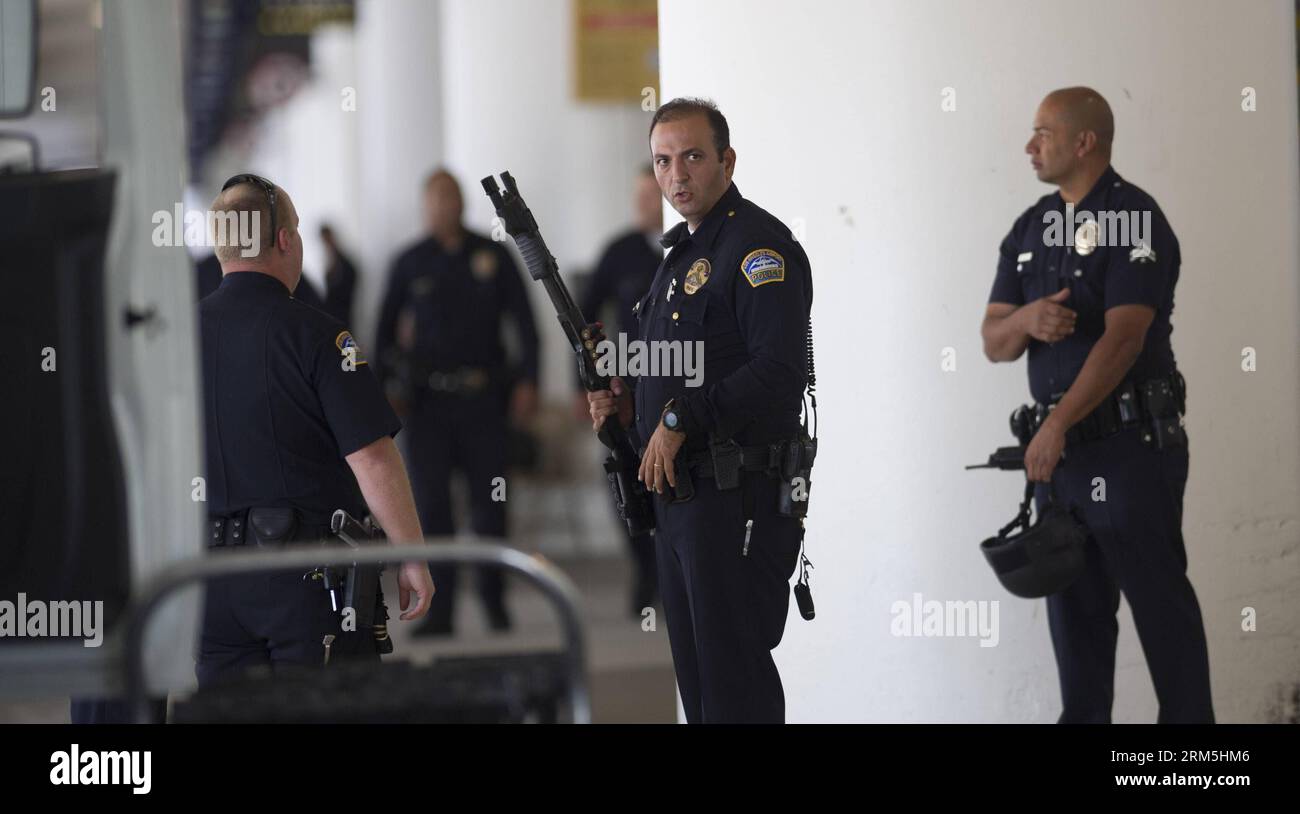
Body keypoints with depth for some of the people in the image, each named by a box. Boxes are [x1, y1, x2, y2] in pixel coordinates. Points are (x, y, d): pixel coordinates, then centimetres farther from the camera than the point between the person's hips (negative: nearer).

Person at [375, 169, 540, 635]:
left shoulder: (493, 256, 6)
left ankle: (494, 598, 16)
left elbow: (524, 322, 6)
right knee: (431, 504, -4)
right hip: (428, 402, 0)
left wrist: (527, 382, -3)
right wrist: (386, 388, 4)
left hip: (482, 402, 0)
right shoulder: (410, 264, 6)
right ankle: (439, 610, -2)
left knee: (490, 501, 1)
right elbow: (386, 330, 12)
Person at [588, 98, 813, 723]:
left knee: (733, 673, -7)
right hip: (675, 495, 10)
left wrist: (681, 418, -21)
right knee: (694, 670, 14)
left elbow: (778, 372, -24)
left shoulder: (759, 248, -13)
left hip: (738, 498, -10)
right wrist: (628, 400, 8)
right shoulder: (683, 250, 18)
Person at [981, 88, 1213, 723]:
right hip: (1060, 448, 7)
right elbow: (993, 342, 10)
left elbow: (1124, 337, -19)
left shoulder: (1134, 219, -10)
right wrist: (1027, 320, -15)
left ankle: (1189, 718, 2)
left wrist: (1057, 425, -25)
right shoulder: (1030, 229, 13)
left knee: (1158, 598, -3)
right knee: (1075, 605, 11)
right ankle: (1082, 719, 17)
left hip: (1130, 446, -7)